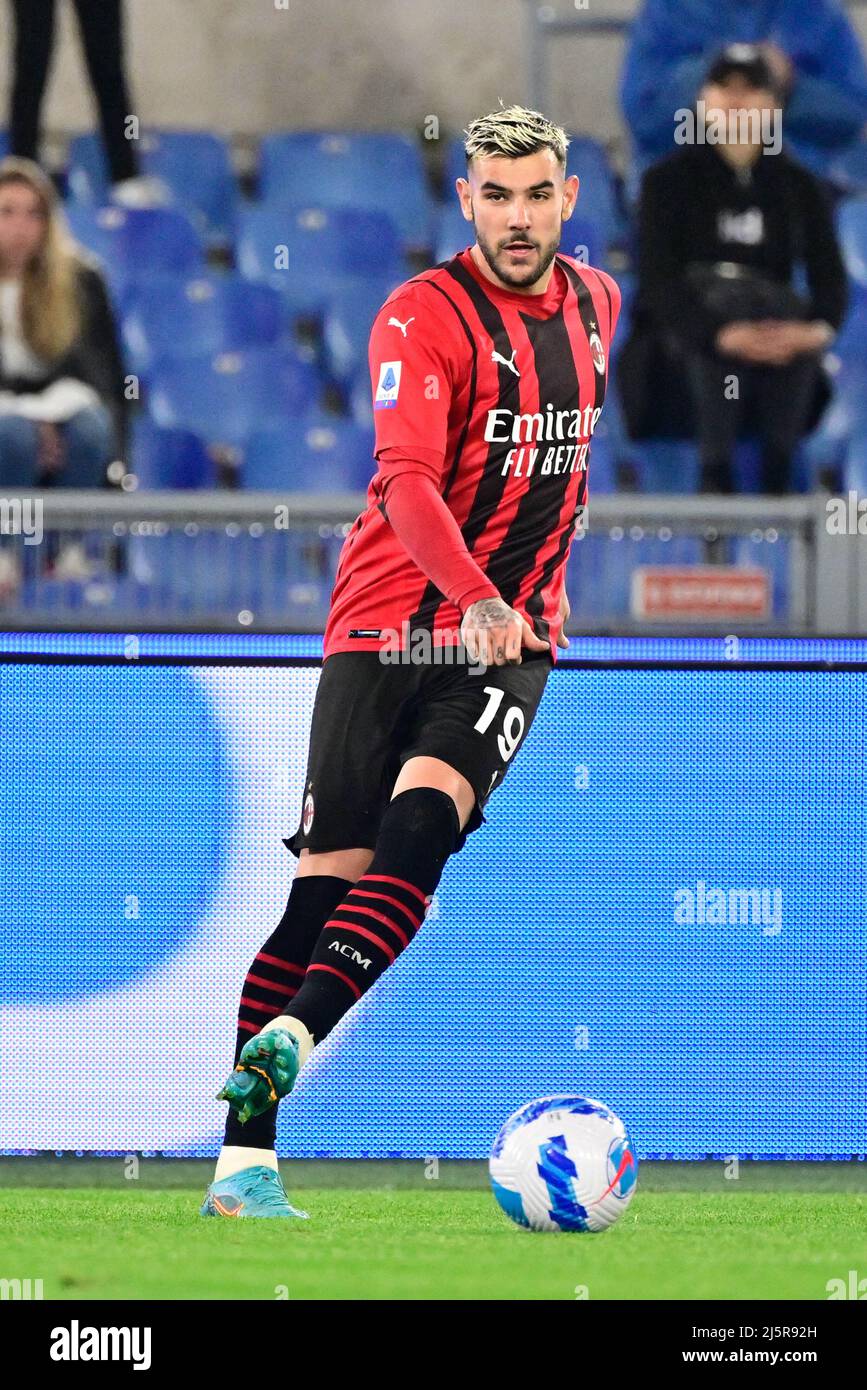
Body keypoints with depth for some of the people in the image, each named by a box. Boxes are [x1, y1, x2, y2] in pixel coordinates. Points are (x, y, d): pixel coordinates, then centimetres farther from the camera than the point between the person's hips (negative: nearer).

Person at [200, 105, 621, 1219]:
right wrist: (473, 598, -41)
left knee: (422, 818, -24)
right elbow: (408, 478, -25)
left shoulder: (594, 303, 9)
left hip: (512, 636, 3)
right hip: (388, 621, -3)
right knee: (328, 874, -6)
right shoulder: (425, 315, -11)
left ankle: (288, 1042, -34)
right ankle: (243, 1162, -3)